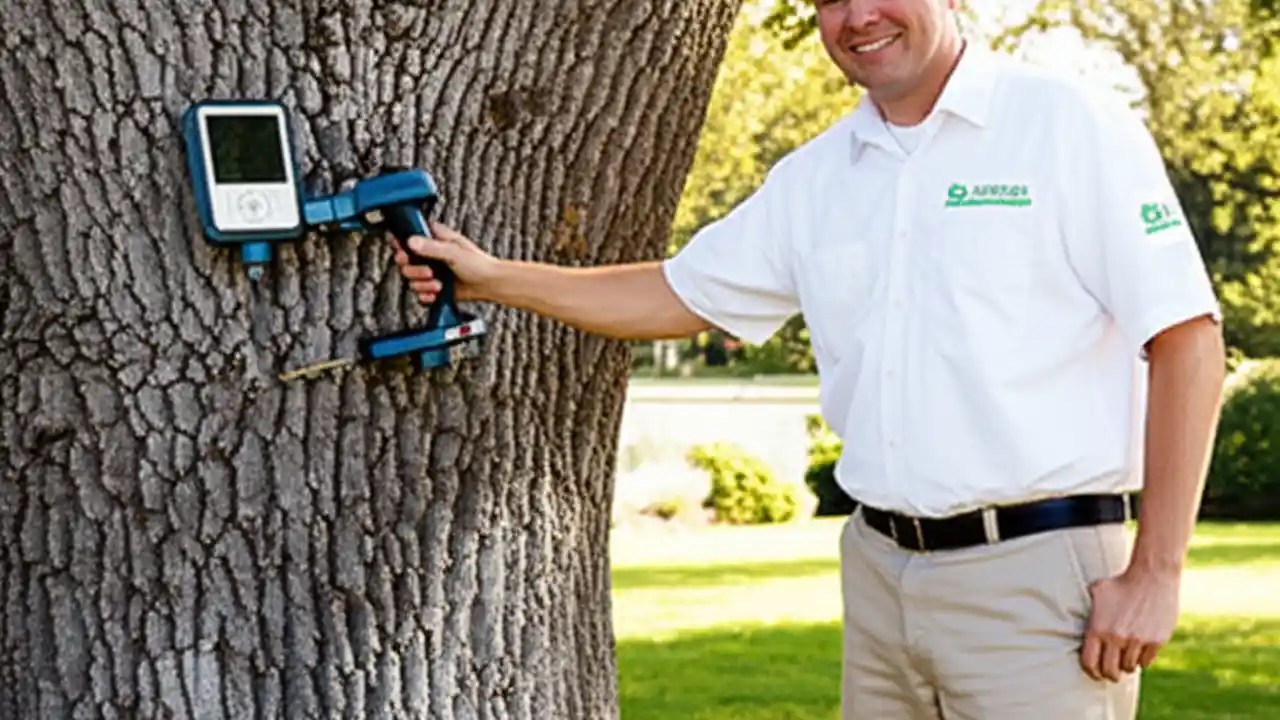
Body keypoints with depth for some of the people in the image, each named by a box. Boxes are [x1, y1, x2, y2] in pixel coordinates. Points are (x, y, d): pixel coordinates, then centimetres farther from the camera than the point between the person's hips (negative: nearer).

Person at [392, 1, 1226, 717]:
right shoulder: (814, 177, 11)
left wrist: (1155, 572, -13)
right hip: (880, 572, 6)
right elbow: (681, 295, 22)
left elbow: (1186, 337, -9)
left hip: (1036, 573, -6)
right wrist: (493, 277, 14)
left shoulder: (1071, 125, -7)